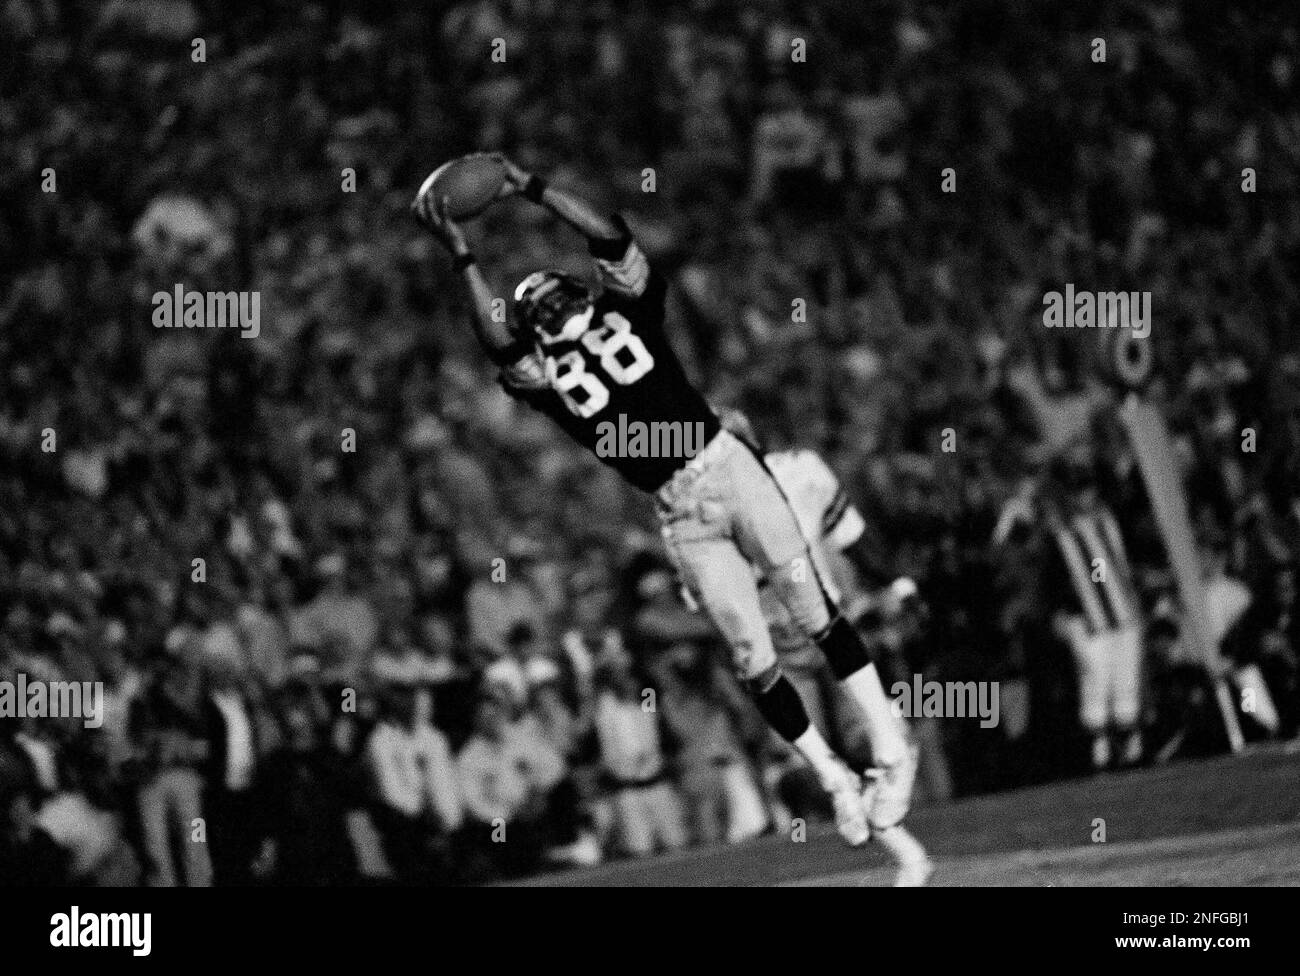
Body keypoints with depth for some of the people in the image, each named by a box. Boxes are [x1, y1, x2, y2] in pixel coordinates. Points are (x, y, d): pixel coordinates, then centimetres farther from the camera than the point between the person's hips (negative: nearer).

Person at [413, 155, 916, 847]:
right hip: (682, 516, 1)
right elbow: (499, 344, -18)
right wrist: (462, 258, -23)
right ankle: (835, 781, 8)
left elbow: (614, 238, -8)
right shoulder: (545, 376, 3)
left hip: (727, 469, -1)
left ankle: (891, 751, -3)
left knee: (815, 612, -7)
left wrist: (531, 190, -14)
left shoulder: (626, 311, 7)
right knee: (751, 655, -3)